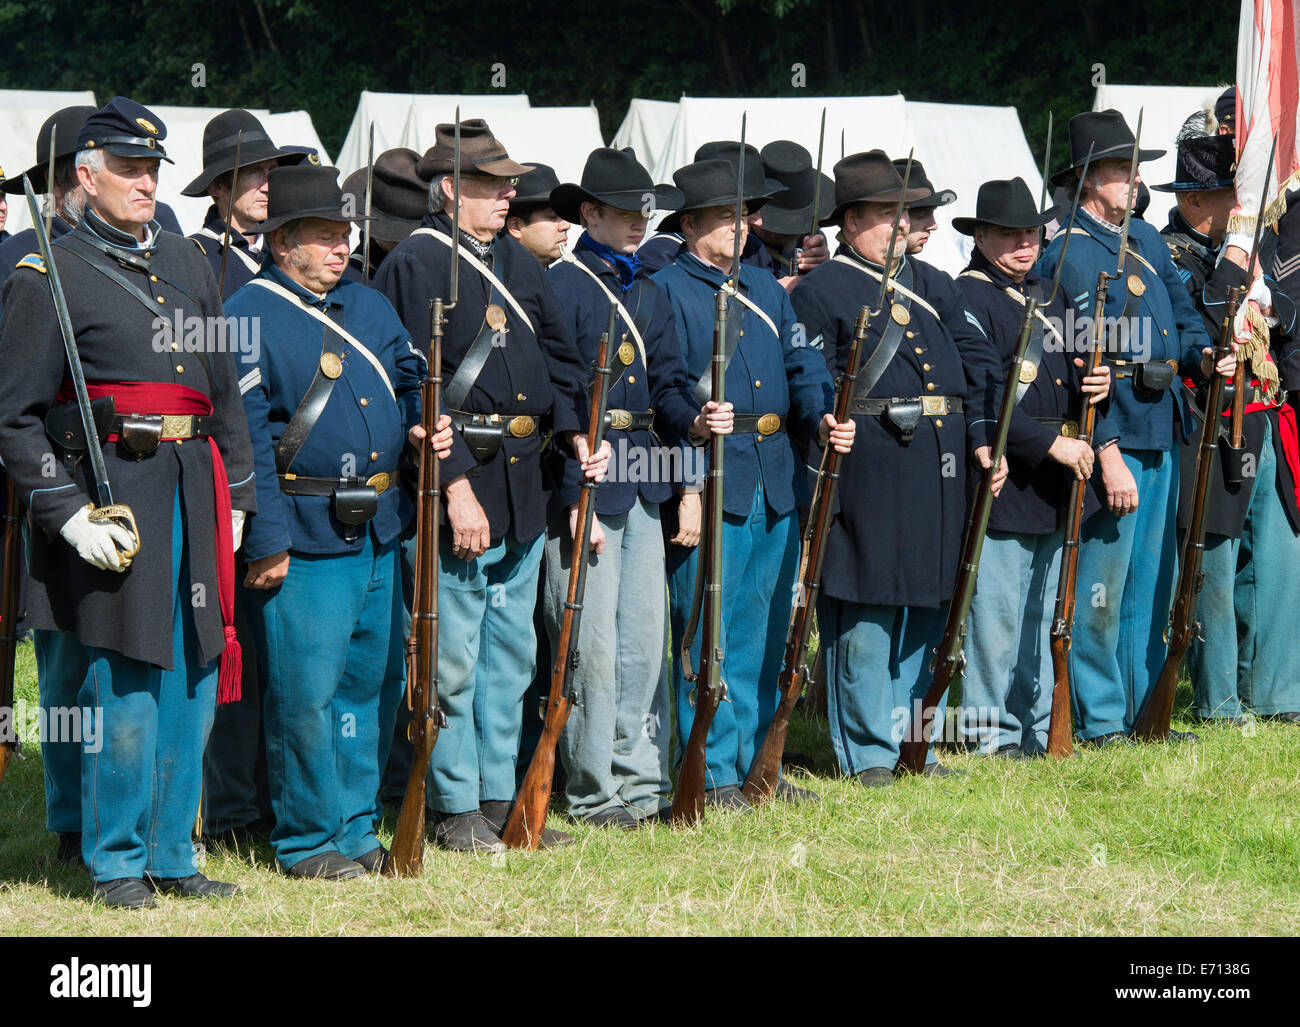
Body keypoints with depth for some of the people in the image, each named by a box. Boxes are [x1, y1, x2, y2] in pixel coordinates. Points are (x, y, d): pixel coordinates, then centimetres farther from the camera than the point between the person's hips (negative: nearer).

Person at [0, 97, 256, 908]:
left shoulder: (189, 264, 15)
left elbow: (226, 388, 20)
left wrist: (236, 497, 13)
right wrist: (68, 514, -14)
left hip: (196, 496, 6)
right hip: (113, 497, -6)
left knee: (194, 681, 8)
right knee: (123, 688, -4)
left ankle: (172, 853, 18)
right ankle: (117, 862, 7)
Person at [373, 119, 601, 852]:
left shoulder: (517, 262, 15)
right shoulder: (414, 266, -10)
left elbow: (559, 357, 19)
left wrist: (579, 434, 1)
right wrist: (456, 488, -20)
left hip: (523, 488, 8)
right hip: (456, 484, -8)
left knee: (511, 652, 13)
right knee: (454, 658, -3)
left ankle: (500, 797, 21)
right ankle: (456, 808, 5)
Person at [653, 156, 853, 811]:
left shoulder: (767, 289, 17)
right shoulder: (665, 292, -4)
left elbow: (803, 368, 17)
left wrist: (822, 418, -5)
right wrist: (687, 487, -21)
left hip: (775, 482, 7)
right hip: (708, 482, -7)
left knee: (763, 633, 12)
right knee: (707, 634, -4)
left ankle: (756, 763, 20)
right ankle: (714, 776, 1)